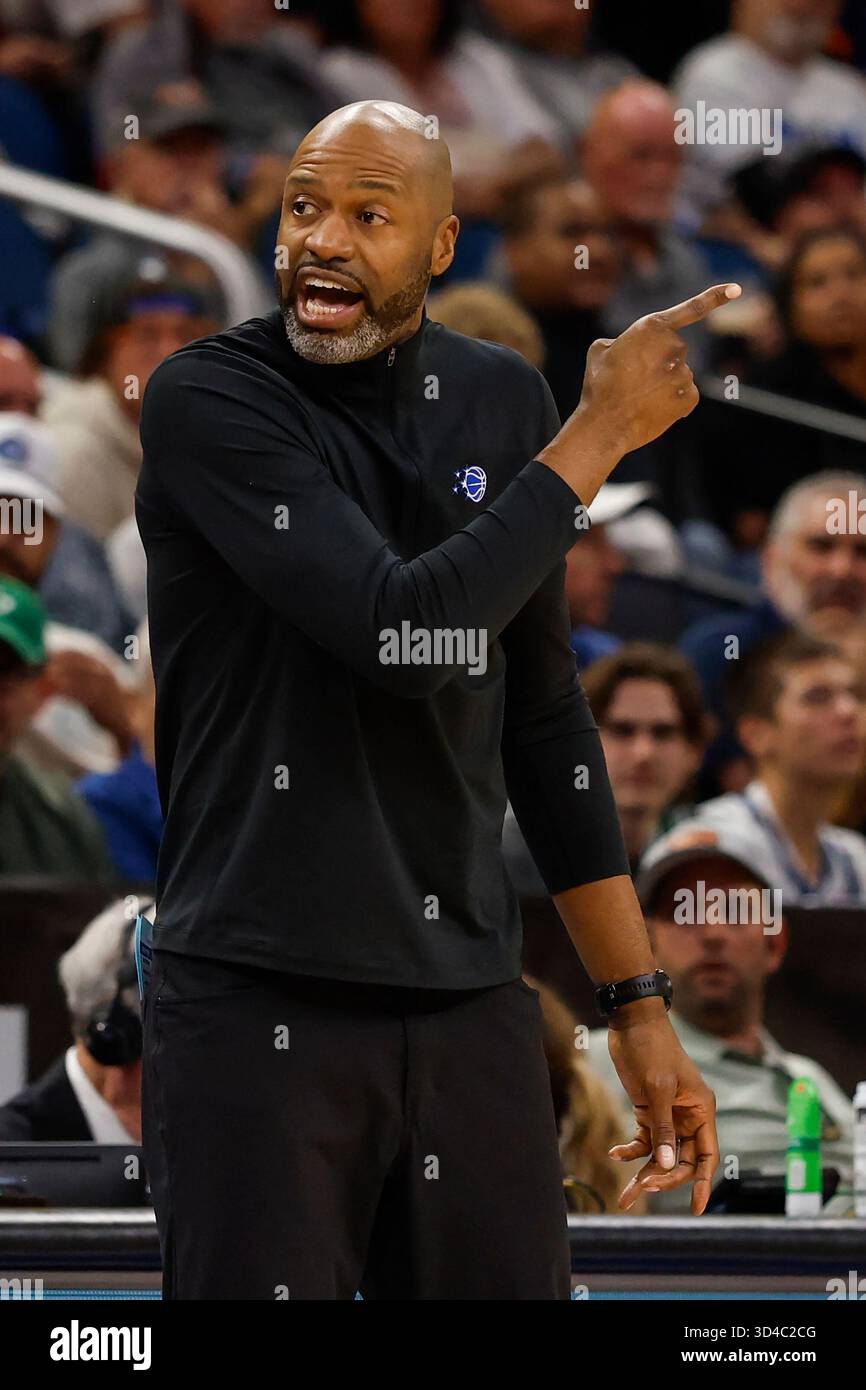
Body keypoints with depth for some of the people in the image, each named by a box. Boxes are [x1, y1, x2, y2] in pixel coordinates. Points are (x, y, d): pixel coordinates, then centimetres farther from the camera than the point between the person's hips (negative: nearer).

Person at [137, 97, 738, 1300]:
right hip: (260, 1004, -5)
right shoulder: (210, 399, -8)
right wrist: (603, 431, -11)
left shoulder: (501, 403, 9)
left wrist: (640, 1008, 15)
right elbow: (399, 622, -20)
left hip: (467, 998, 5)